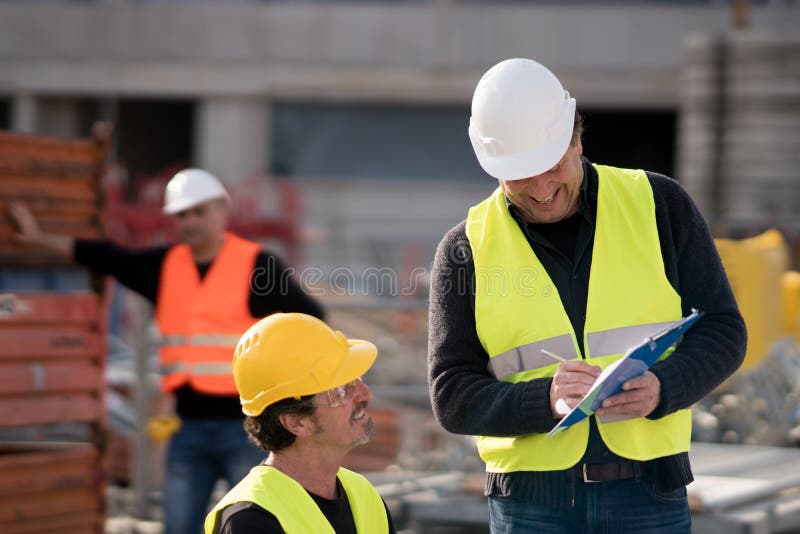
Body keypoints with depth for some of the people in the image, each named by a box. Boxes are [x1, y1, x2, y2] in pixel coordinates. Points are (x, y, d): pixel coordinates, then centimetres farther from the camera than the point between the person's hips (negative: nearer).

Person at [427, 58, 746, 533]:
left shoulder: (659, 205, 5)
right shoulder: (467, 249, 4)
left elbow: (723, 328, 6)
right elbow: (452, 396, 0)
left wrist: (662, 388, -15)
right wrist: (546, 400, -18)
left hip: (650, 493, 0)